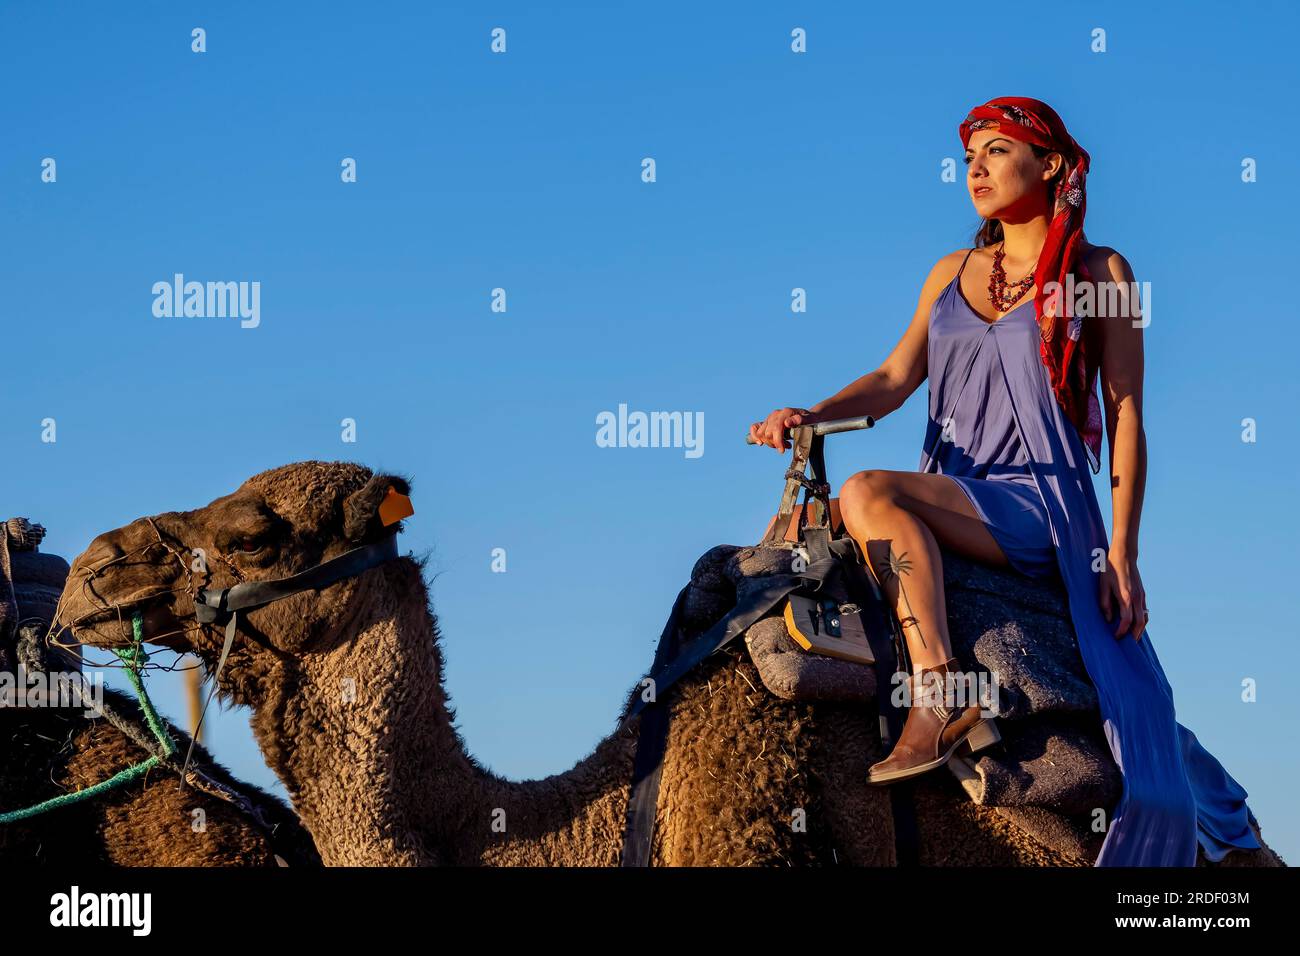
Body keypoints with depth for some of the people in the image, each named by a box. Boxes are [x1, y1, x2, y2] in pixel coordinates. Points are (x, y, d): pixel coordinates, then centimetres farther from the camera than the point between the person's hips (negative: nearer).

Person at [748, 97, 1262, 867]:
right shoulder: (951, 274, 18)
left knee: (868, 493, -28)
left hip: (1043, 503, -7)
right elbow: (895, 378, 11)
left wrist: (1121, 553, -9)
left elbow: (1126, 414, -1)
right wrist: (811, 415, -10)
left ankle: (939, 697, -32)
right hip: (954, 505, 7)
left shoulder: (1098, 273, 3)